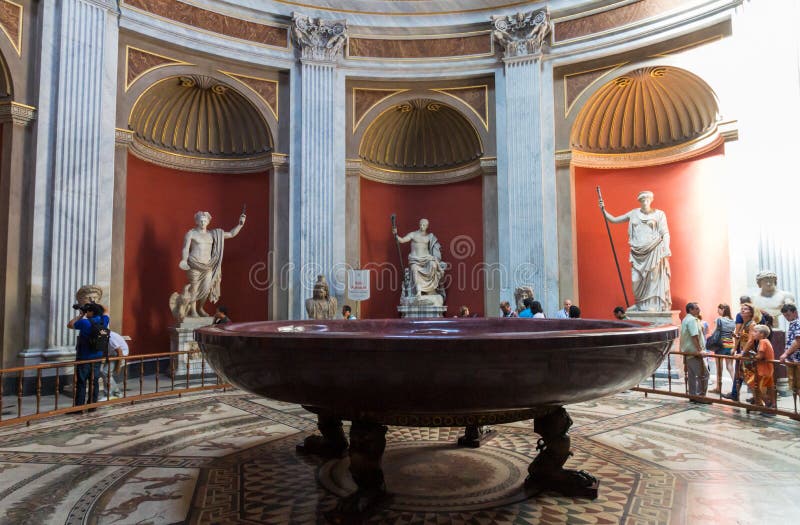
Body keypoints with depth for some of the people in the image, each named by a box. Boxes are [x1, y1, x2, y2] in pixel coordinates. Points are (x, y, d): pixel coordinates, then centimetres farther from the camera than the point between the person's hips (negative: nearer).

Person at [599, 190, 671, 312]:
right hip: (638, 252, 3)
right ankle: (641, 305, 12)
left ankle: (653, 305, -3)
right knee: (637, 279, 1)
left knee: (653, 278, -6)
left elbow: (665, 234, -1)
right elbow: (614, 220, 16)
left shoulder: (659, 214, 4)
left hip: (654, 251, -3)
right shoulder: (634, 214, 12)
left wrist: (666, 250, -13)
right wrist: (603, 211, 3)